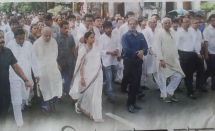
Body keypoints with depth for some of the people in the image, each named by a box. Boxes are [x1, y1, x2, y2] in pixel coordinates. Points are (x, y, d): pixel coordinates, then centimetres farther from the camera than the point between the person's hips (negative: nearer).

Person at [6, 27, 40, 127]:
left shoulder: (29, 44, 0)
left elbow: (34, 60, 5)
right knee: (17, 99, -1)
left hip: (27, 76, 3)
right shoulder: (10, 46, -10)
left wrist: (37, 74, 6)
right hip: (15, 76, -3)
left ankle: (18, 109, 43)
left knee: (25, 97, 14)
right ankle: (18, 118, 17)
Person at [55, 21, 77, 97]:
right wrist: (57, 64, -11)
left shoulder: (70, 37, 0)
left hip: (70, 63, 3)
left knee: (70, 79, 9)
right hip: (61, 63, -2)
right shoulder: (56, 38, -10)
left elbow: (73, 49, 8)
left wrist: (75, 59, 7)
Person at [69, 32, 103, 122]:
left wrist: (100, 73, 13)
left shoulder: (96, 48, 5)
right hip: (87, 75, -5)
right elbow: (81, 64, -10)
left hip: (97, 75, 5)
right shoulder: (83, 49, -9)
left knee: (97, 95, 6)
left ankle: (96, 115, 16)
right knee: (87, 94, 4)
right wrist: (82, 77, -14)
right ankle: (79, 105, 29)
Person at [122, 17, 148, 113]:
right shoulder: (125, 36, -5)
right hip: (129, 61, -5)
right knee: (133, 82, -3)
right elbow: (126, 49, -17)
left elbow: (145, 47, 2)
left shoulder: (141, 35, 10)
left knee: (137, 82, 9)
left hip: (138, 61, 5)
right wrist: (137, 53, -12)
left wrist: (142, 51, -19)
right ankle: (130, 103, 12)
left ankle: (133, 102, 24)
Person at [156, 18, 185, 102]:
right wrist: (161, 59, -19)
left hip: (173, 60, 6)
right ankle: (164, 95, 18)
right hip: (164, 60, -6)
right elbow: (158, 47, -12)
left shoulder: (172, 33, 11)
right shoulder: (160, 33, -7)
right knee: (163, 78, 3)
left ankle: (169, 92, 19)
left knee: (178, 75, 4)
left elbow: (174, 46, 14)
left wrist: (177, 57, 11)